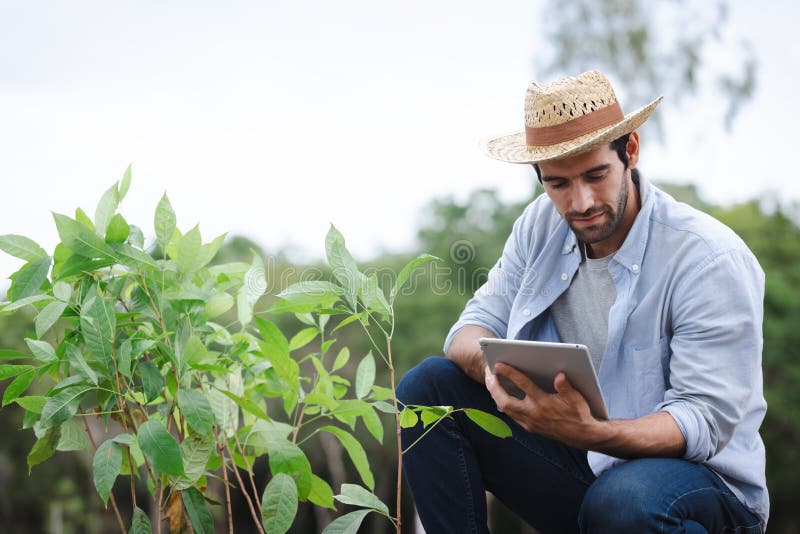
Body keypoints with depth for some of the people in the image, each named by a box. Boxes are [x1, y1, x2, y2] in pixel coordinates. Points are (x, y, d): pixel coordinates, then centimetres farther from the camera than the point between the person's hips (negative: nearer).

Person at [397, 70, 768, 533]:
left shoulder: (713, 260, -18)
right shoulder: (542, 224, 1)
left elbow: (705, 423, -21)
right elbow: (475, 326, 0)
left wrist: (586, 431, -40)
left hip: (697, 474, -5)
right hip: (573, 460, 5)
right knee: (429, 384, -9)